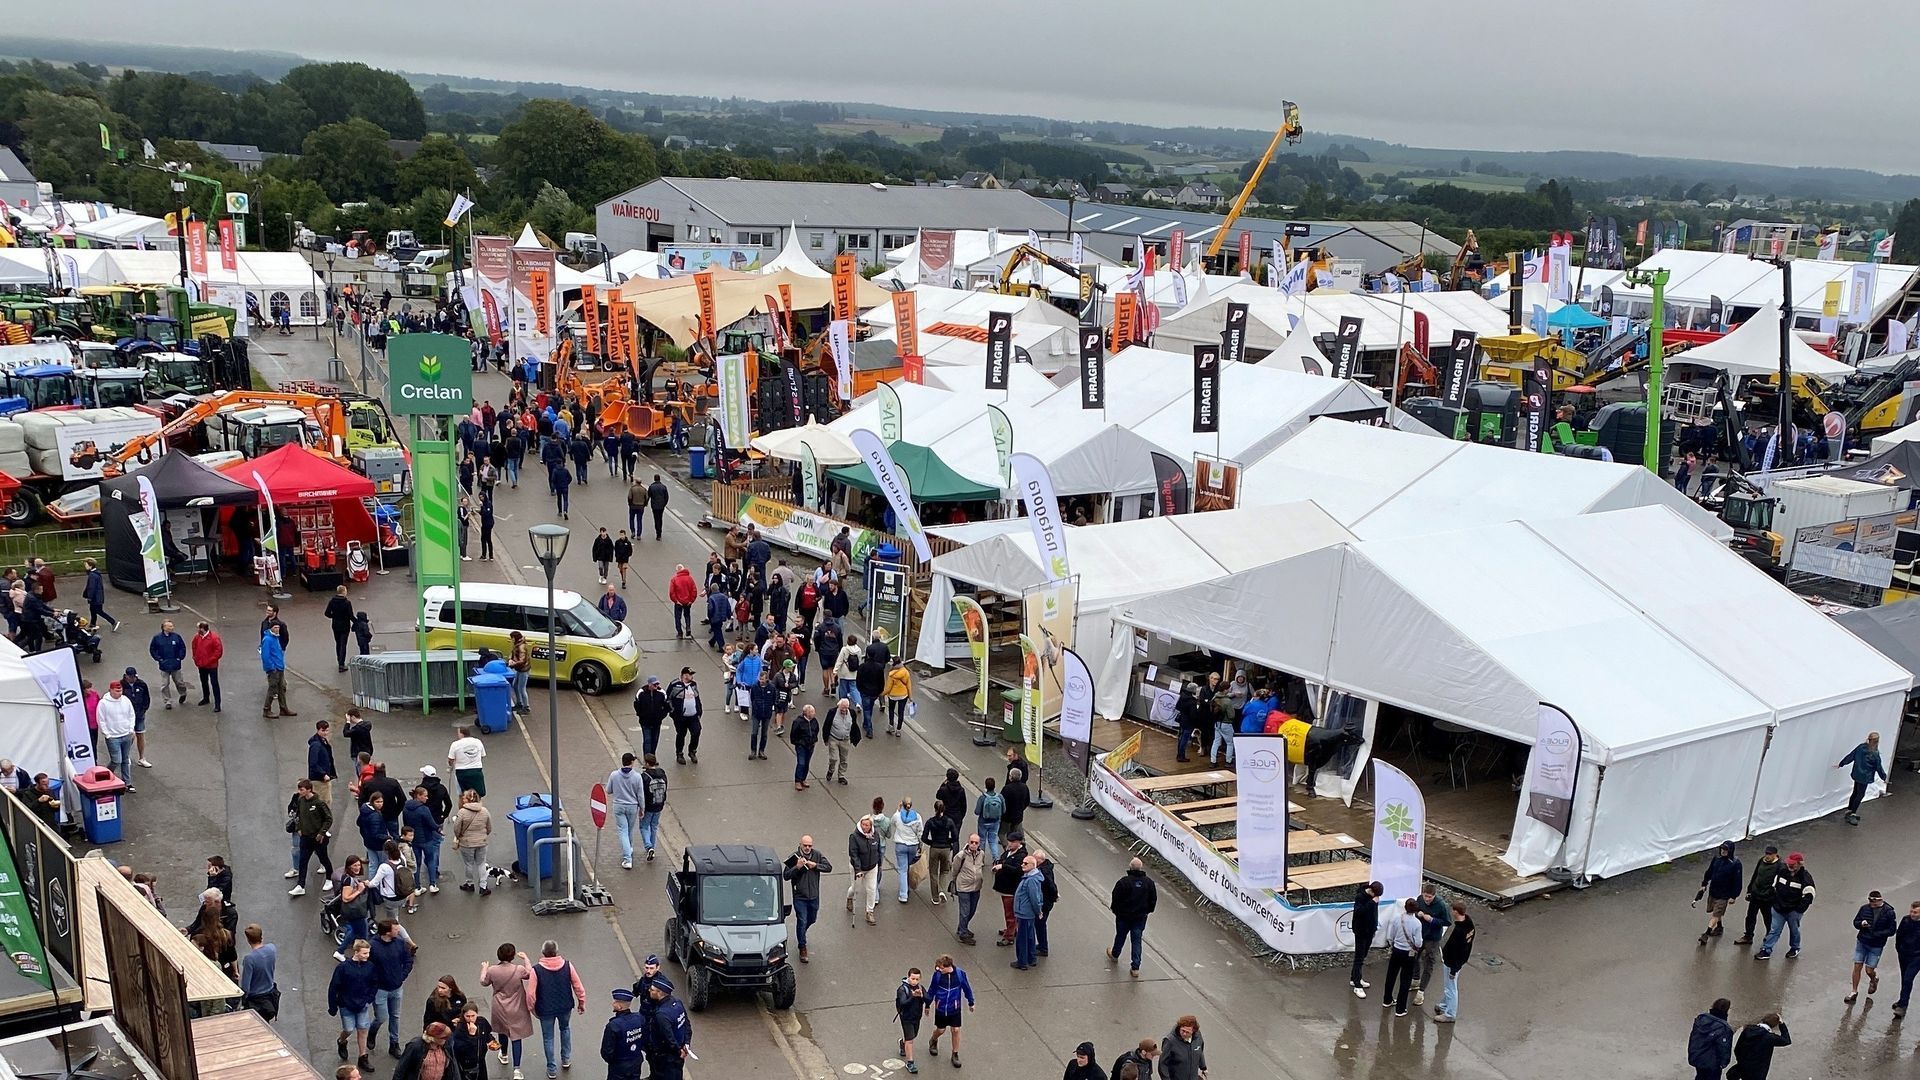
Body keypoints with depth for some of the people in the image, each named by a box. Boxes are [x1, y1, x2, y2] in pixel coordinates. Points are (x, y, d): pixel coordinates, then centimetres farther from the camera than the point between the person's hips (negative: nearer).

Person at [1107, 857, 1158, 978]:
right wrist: (1147, 910, 19)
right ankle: (1135, 968, 7)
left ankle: (1114, 954, 46)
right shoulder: (1149, 882, -8)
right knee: (1137, 940, 8)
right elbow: (1153, 899, 3)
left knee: (1120, 936, 21)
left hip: (1124, 916, -2)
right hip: (1141, 917, 2)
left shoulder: (1124, 881, -20)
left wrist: (1113, 908, 6)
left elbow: (1116, 898, -13)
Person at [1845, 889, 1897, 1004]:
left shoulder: (1889, 912, -11)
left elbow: (1892, 930, -9)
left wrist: (1877, 934, -21)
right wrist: (1861, 924, -16)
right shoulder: (1864, 908, -3)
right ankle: (1854, 992, 15)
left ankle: (1874, 980, 39)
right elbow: (1855, 922, 7)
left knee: (1869, 970, 2)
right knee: (1857, 967, 2)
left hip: (1876, 946, -3)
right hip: (1861, 942, 3)